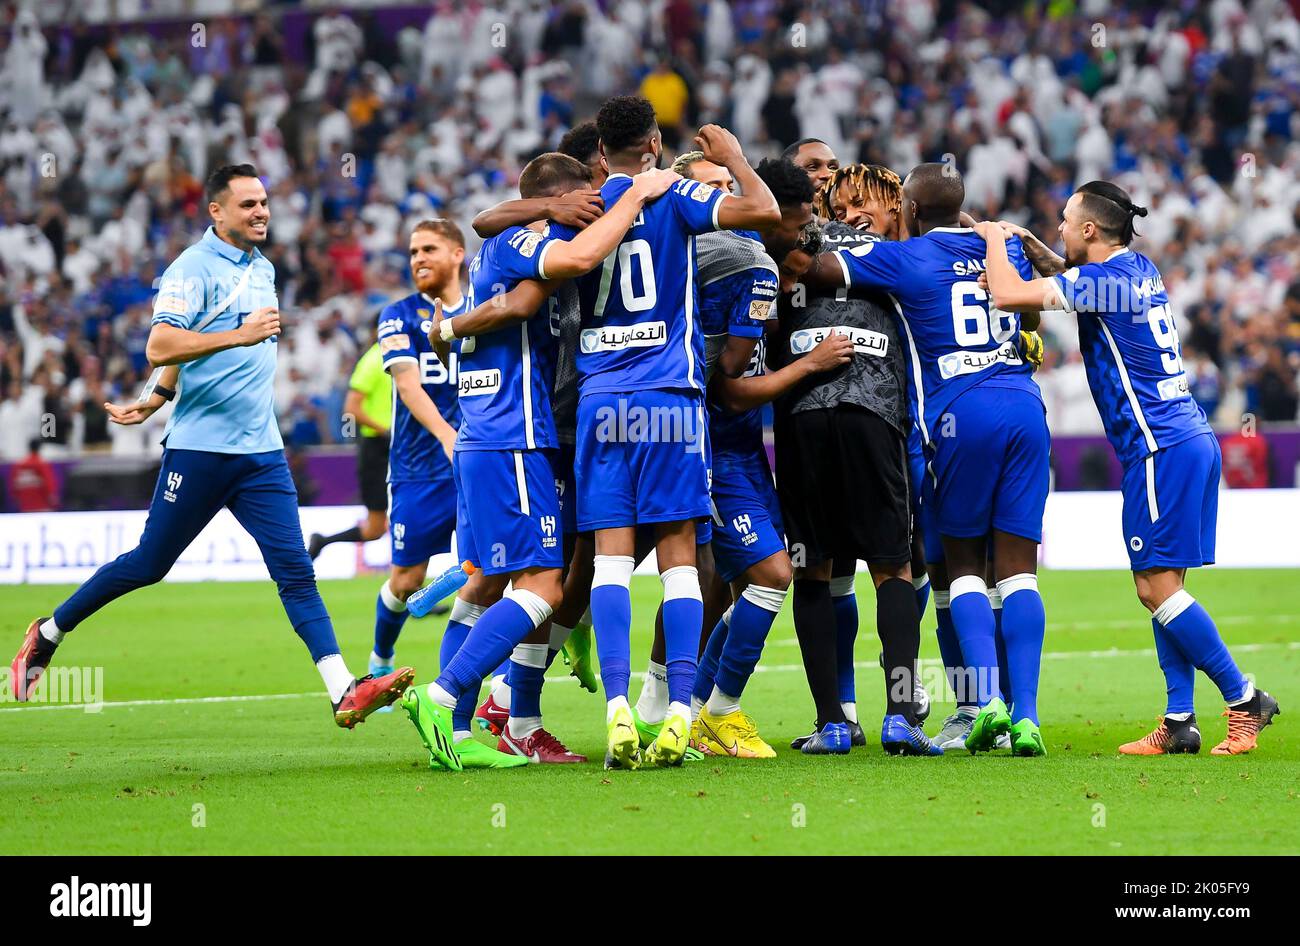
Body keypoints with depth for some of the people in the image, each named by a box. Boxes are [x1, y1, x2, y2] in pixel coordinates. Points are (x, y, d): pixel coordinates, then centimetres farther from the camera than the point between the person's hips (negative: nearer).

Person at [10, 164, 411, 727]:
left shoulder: (263, 268, 15)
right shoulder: (193, 268, -9)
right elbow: (161, 347, -21)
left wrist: (154, 402, 28)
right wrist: (240, 334, -30)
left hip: (261, 451, 6)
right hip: (199, 449, -6)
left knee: (294, 569, -6)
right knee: (148, 565, 3)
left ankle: (343, 691, -15)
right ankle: (47, 635, 22)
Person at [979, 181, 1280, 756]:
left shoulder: (1104, 278, -12)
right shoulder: (1140, 271, 15)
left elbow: (1008, 296, -15)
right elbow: (1066, 277, 34)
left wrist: (995, 240, 2)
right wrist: (1024, 242, 20)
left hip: (1160, 448, -9)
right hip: (1190, 438, 9)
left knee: (1157, 587, -7)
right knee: (1161, 585, 9)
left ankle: (1244, 700, -5)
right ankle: (1179, 723, 7)